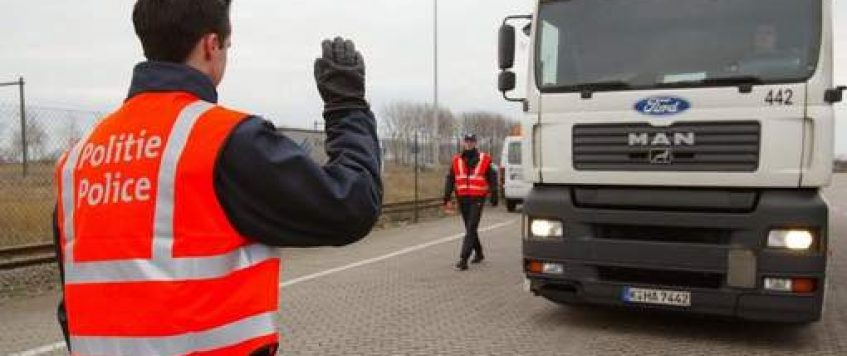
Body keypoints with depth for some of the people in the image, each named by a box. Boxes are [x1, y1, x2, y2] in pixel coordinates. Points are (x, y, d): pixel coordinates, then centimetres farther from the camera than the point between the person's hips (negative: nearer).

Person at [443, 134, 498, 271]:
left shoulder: (484, 160, 0)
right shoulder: (456, 161, 8)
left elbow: (492, 179, 5)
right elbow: (450, 181, 8)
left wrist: (494, 197, 4)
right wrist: (447, 199, 1)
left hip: (477, 199, -4)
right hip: (462, 199, 4)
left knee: (471, 229, -12)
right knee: (470, 228, 16)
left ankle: (463, 259, -16)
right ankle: (479, 253, 34)